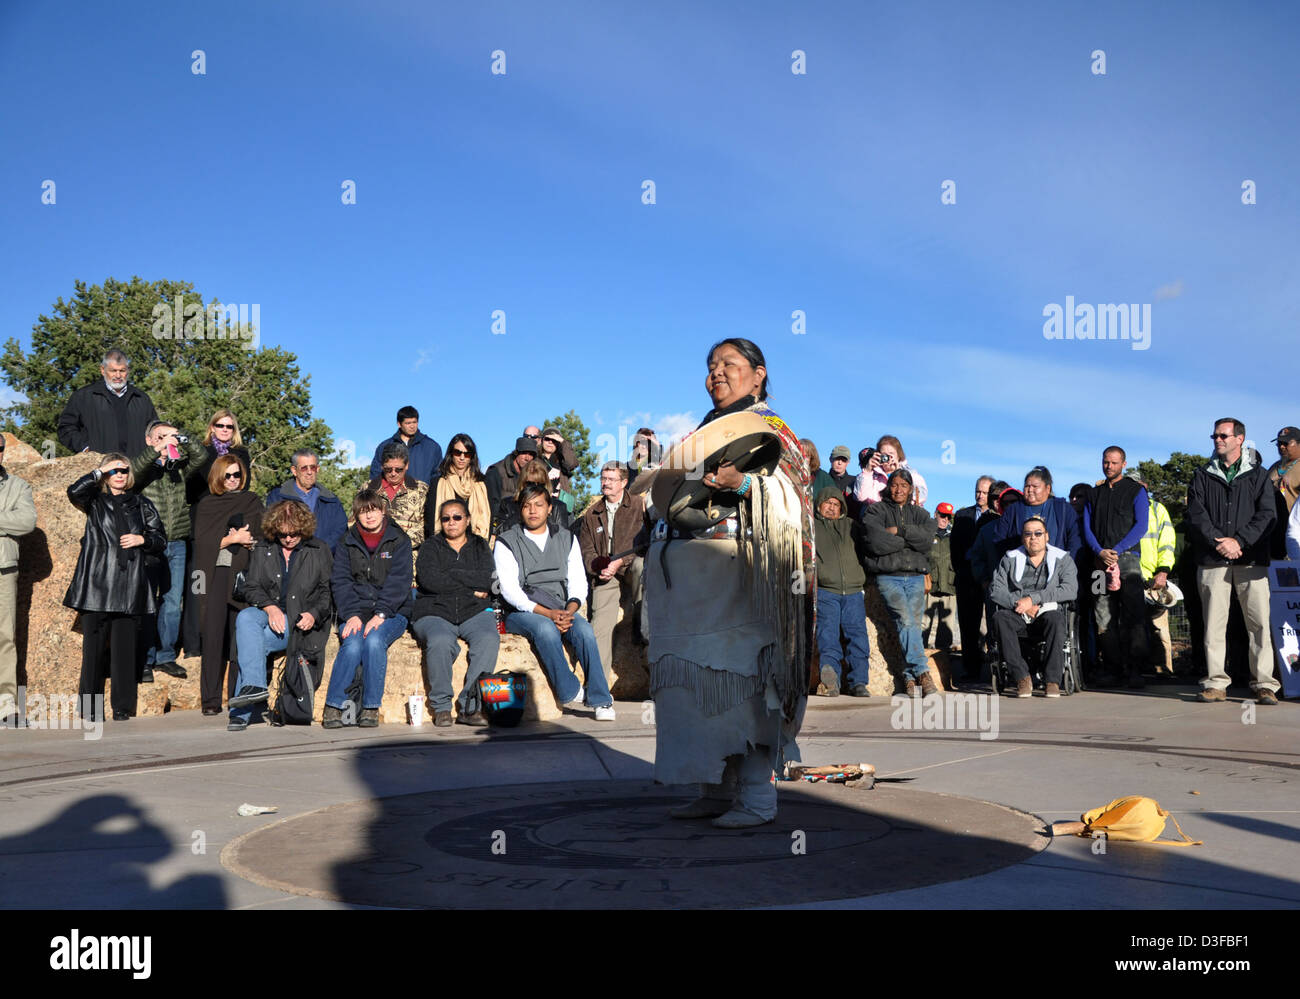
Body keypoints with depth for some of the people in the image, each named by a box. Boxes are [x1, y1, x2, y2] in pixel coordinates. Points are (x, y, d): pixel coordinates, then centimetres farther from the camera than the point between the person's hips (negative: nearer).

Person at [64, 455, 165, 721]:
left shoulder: (141, 505, 15)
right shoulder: (95, 501, 10)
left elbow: (160, 539, 16)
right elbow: (74, 492, -12)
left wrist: (141, 539, -2)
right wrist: (100, 472, -6)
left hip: (128, 586, 1)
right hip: (96, 583, -1)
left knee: (124, 647, 0)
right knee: (93, 645, -1)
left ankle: (122, 707, 6)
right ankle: (90, 707, 7)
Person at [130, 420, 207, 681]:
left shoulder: (179, 466, 12)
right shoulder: (144, 467, 0)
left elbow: (201, 455, 1)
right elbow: (134, 470, -22)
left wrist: (181, 439, -11)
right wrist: (157, 449, -33)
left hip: (177, 545, 4)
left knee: (173, 602, 8)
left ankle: (166, 656, 18)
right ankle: (144, 660, 8)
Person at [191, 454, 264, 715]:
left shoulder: (252, 501, 16)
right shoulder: (206, 505, 15)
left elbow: (255, 536, 5)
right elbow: (202, 541, 3)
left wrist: (233, 538, -9)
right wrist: (233, 539, -8)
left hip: (242, 574, 0)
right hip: (215, 575, 0)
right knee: (213, 636, -5)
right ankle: (211, 700, -1)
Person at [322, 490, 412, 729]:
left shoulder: (399, 541, 4)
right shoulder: (347, 543, 11)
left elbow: (398, 582, -6)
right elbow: (340, 581, 2)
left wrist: (380, 614, -19)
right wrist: (352, 615, -14)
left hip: (391, 613, -1)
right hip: (355, 612, 1)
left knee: (374, 640, -32)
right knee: (352, 644, -29)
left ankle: (371, 707, -23)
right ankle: (334, 706, -21)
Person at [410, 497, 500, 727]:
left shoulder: (480, 546, 20)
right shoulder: (430, 547, 16)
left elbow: (487, 579, 1)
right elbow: (429, 580, -5)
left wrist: (451, 574, -4)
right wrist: (471, 587, -3)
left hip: (474, 612, 1)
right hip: (435, 612, -1)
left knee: (489, 639, -32)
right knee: (440, 641, -36)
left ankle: (469, 706, -27)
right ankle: (441, 706, -22)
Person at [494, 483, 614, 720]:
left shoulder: (566, 538, 14)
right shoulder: (506, 542, 2)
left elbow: (578, 581, 8)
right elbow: (509, 590, -8)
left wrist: (569, 610, -15)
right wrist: (548, 613, -19)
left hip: (561, 610, 3)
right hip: (520, 612, -3)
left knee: (583, 628, -28)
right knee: (545, 628, -35)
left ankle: (601, 700, -26)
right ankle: (570, 692, -25)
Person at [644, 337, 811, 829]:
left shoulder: (768, 429, 2)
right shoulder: (705, 430, 23)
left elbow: (788, 500, -11)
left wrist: (744, 482, -26)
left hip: (734, 575, -7)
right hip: (689, 578, 7)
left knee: (740, 675, -9)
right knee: (700, 677, 7)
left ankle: (757, 797, -2)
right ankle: (718, 790, 15)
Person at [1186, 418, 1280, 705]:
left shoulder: (1258, 475, 12)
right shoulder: (1202, 477, 15)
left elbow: (1267, 514, 1)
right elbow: (1196, 516, 4)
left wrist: (1239, 541, -11)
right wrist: (1219, 542, -11)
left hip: (1251, 560, -1)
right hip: (1212, 561, 1)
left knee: (1259, 622, -5)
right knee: (1214, 623, -1)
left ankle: (1264, 684, -2)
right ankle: (1216, 683, 2)